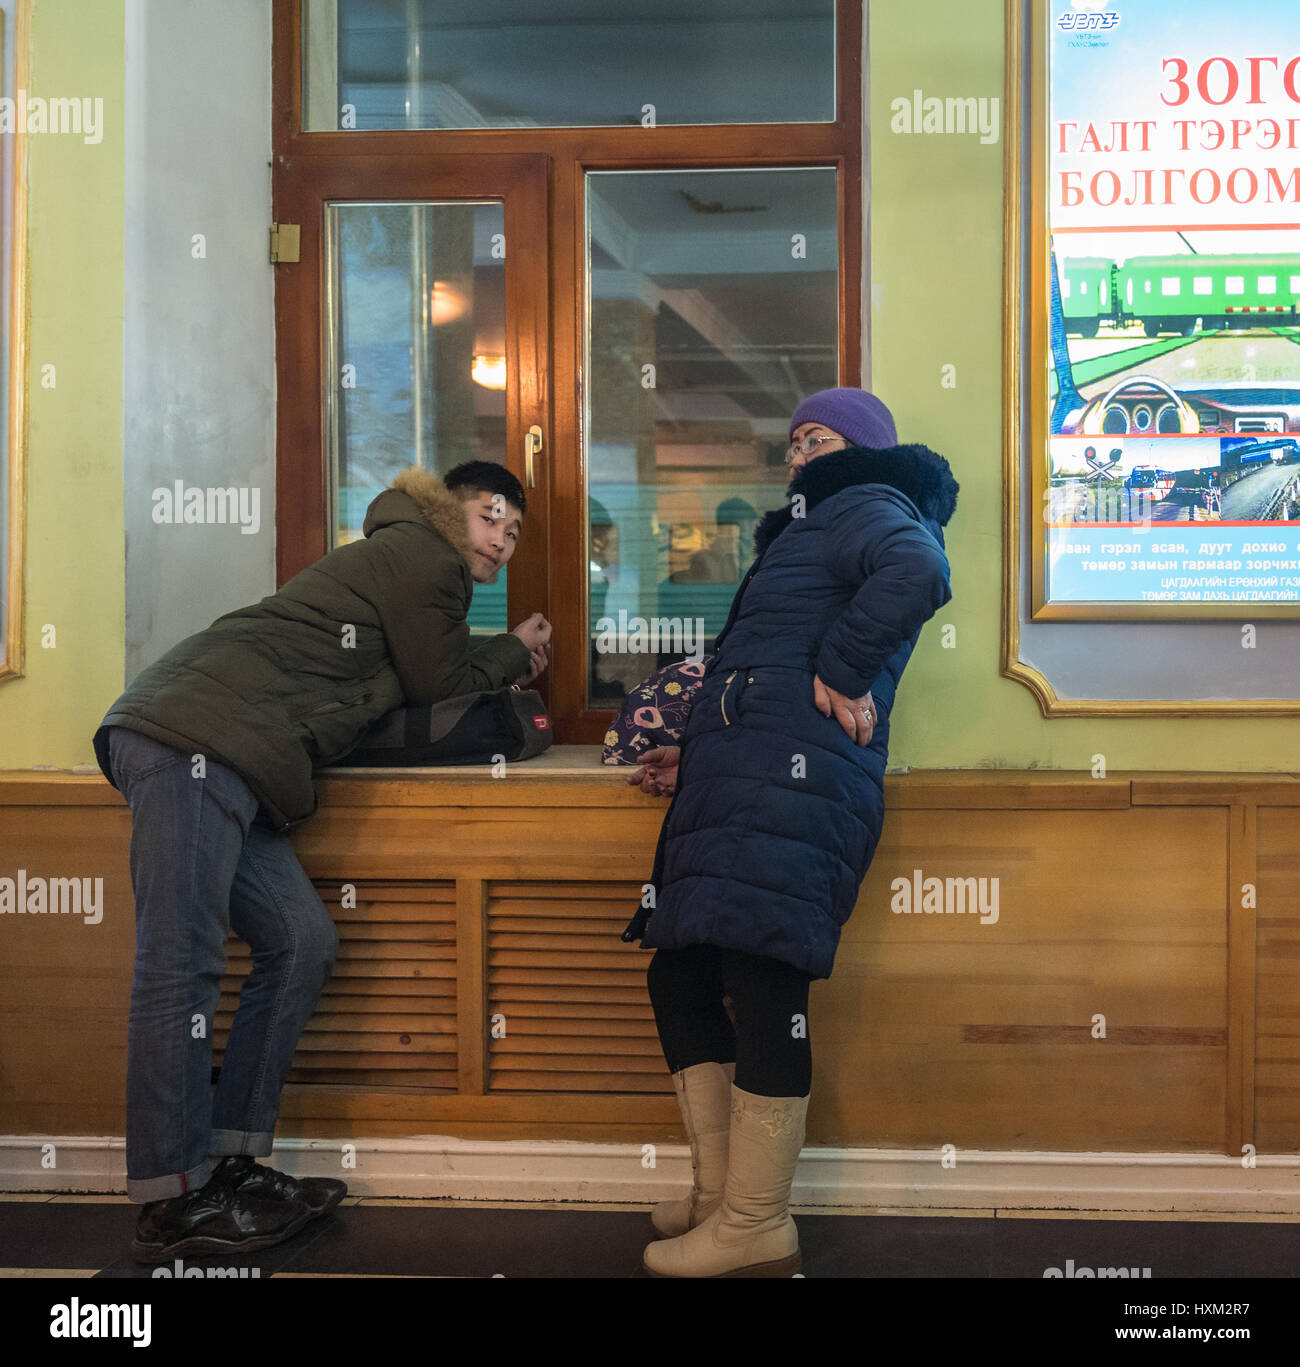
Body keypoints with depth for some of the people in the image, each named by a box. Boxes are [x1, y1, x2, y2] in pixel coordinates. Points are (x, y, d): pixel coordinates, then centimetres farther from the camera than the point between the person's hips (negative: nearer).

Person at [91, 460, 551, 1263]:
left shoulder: (411, 564, 31)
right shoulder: (421, 555, 1)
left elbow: (416, 701, 31)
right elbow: (439, 686, 4)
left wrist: (502, 680, 27)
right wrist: (515, 652, 20)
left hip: (226, 768, 10)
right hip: (198, 737, -10)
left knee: (302, 943, 6)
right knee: (182, 964, -11)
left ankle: (230, 1165, 7)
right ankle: (174, 1204, -10)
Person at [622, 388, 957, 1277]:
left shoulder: (863, 506, 3)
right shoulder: (811, 529, 33)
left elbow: (919, 570, -24)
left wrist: (843, 671, -17)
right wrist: (697, 762, 31)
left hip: (793, 788, -11)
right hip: (740, 791, 11)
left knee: (762, 986, -12)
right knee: (679, 976, 11)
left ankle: (755, 1231, -6)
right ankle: (721, 1196, 16)